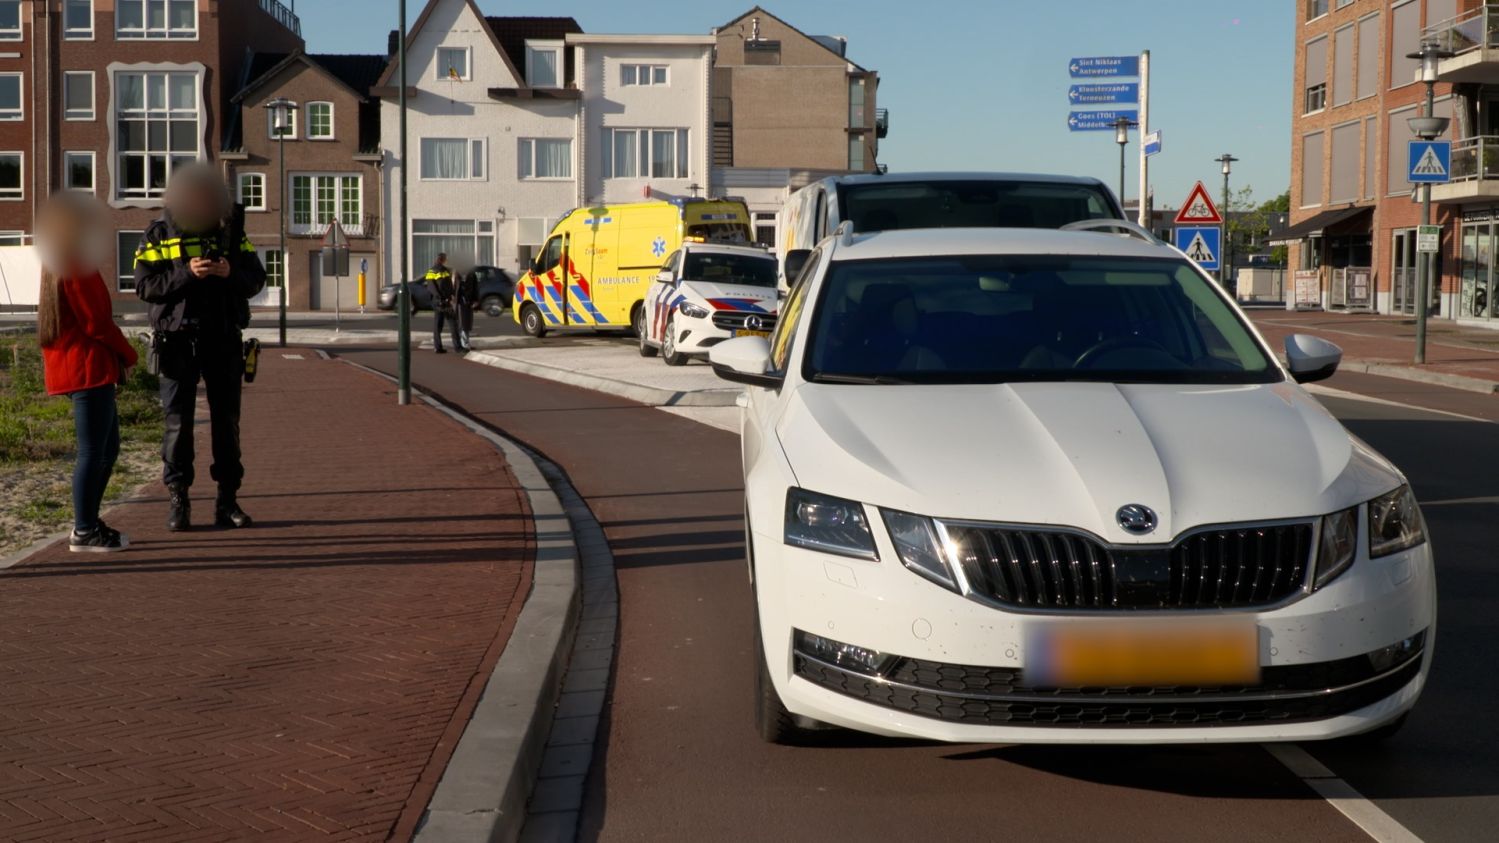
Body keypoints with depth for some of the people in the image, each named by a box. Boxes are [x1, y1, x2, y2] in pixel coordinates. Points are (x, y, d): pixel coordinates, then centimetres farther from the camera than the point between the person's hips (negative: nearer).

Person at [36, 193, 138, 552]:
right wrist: (128, 354, -2)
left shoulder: (62, 264, 18)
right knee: (93, 451, -6)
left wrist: (117, 356, 8)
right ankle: (84, 533, -2)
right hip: (88, 368, -10)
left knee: (108, 447, 16)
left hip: (76, 367, 10)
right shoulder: (78, 268, -13)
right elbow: (96, 321, -18)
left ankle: (87, 521, 21)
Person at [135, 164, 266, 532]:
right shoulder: (158, 236, 0)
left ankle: (228, 500, 13)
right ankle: (179, 501, 7)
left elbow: (257, 278, 4)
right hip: (179, 340, -2)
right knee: (178, 422, 0)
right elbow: (145, 285, -9)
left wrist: (231, 273, -17)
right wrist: (187, 273, -22)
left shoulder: (230, 231, 6)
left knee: (227, 420, 6)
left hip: (224, 339, 2)